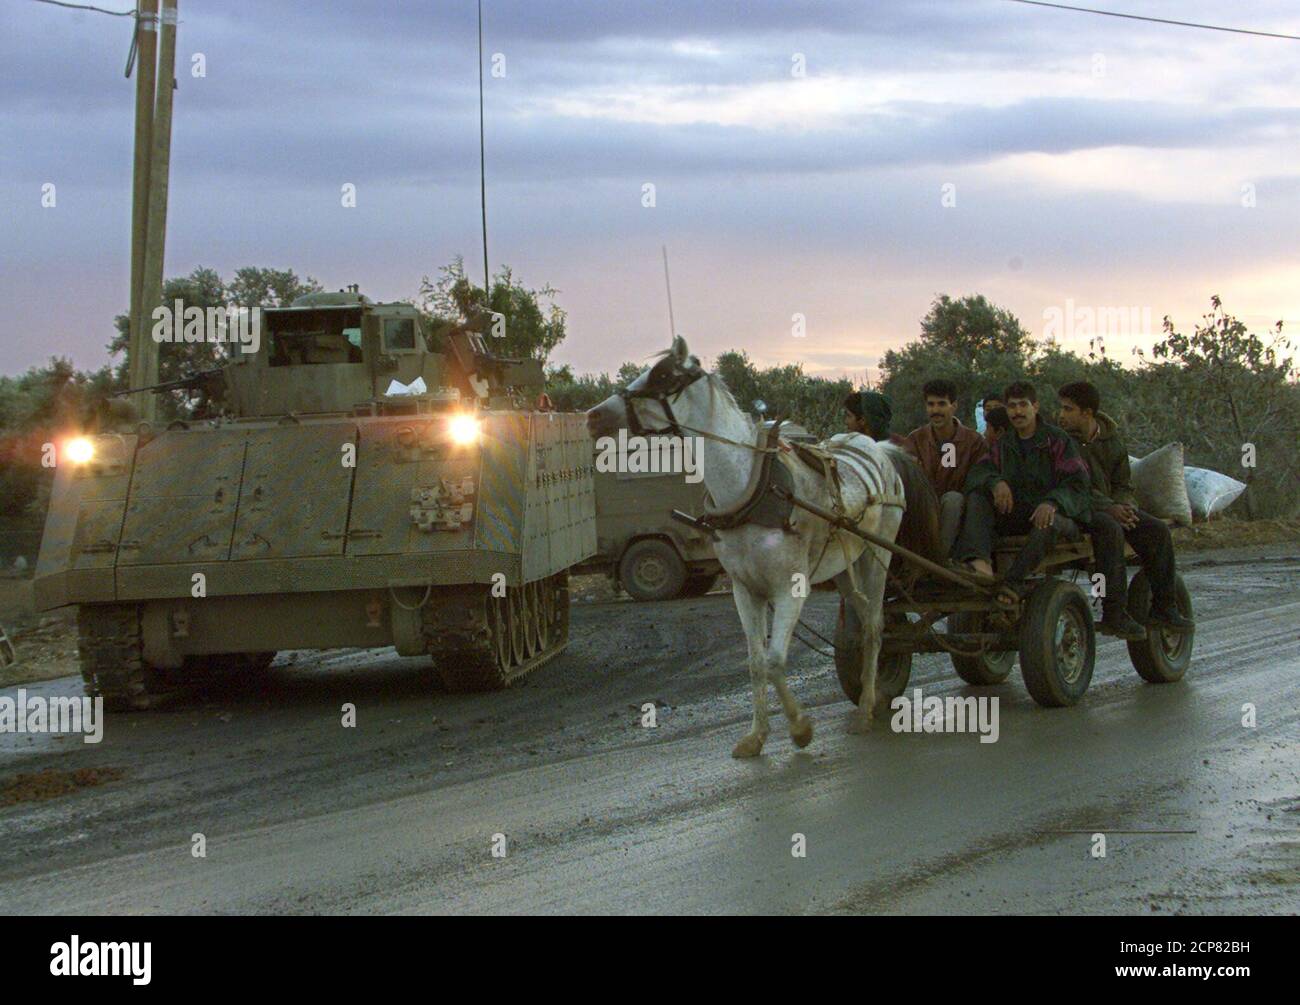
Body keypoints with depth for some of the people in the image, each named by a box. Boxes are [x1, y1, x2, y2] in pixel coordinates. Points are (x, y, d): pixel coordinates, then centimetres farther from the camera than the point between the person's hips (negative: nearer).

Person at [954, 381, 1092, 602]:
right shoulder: (1003, 445, 17)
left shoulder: (1057, 440, 2)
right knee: (976, 496, -18)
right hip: (1014, 515, 4)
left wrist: (1053, 502, -30)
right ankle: (979, 562, -43)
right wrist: (995, 482, -23)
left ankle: (1013, 583, -43)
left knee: (1049, 524, -40)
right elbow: (977, 472, 3)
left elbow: (1078, 483, -9)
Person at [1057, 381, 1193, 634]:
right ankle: (1114, 611, -35)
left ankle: (1164, 608, -8)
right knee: (1110, 529, -35)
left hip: (1112, 506, 6)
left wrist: (1125, 507, -11)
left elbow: (1123, 486, 13)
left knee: (1158, 530, -14)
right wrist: (1109, 508, -25)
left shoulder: (1112, 440, 9)